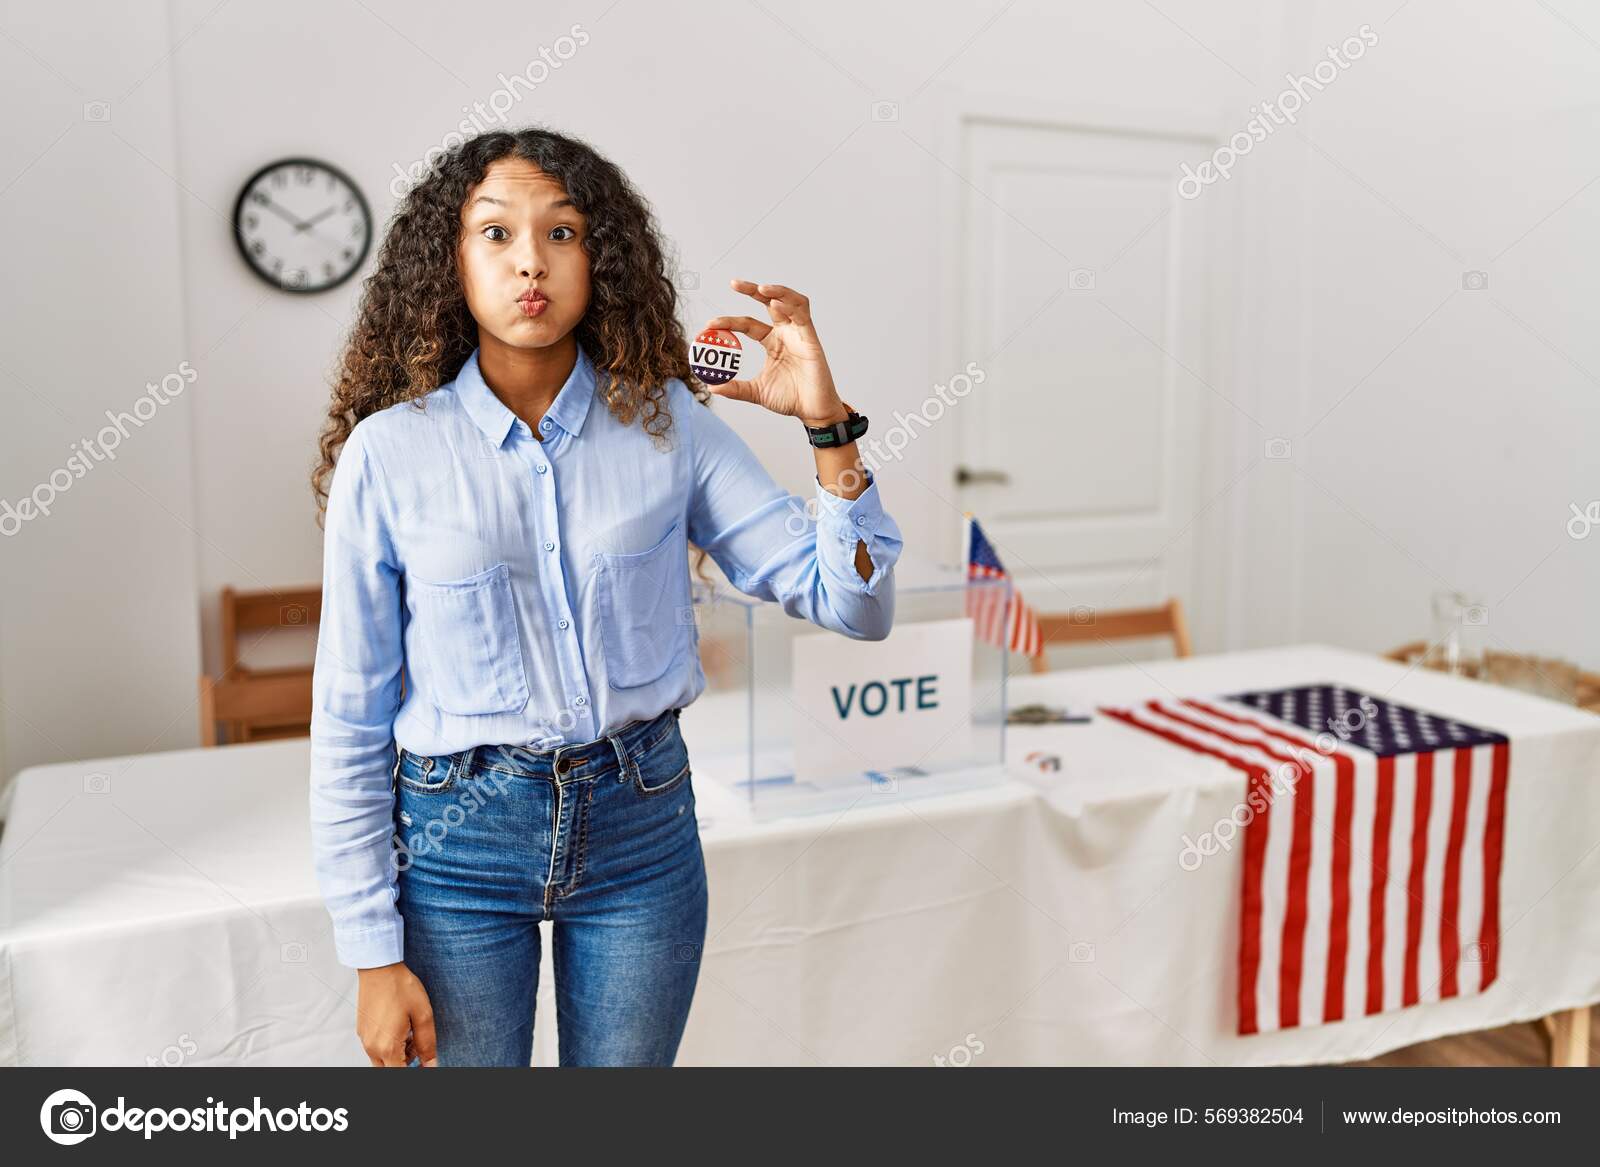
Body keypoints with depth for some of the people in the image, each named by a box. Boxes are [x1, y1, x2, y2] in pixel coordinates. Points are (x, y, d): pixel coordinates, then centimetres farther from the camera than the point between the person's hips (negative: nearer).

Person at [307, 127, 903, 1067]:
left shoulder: (669, 423, -5)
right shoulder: (389, 452, -9)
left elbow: (854, 606, -6)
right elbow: (350, 723, -4)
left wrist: (828, 424, -19)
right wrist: (375, 957, -3)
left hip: (642, 823, 2)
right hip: (459, 838, -1)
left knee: (628, 1060, 17)